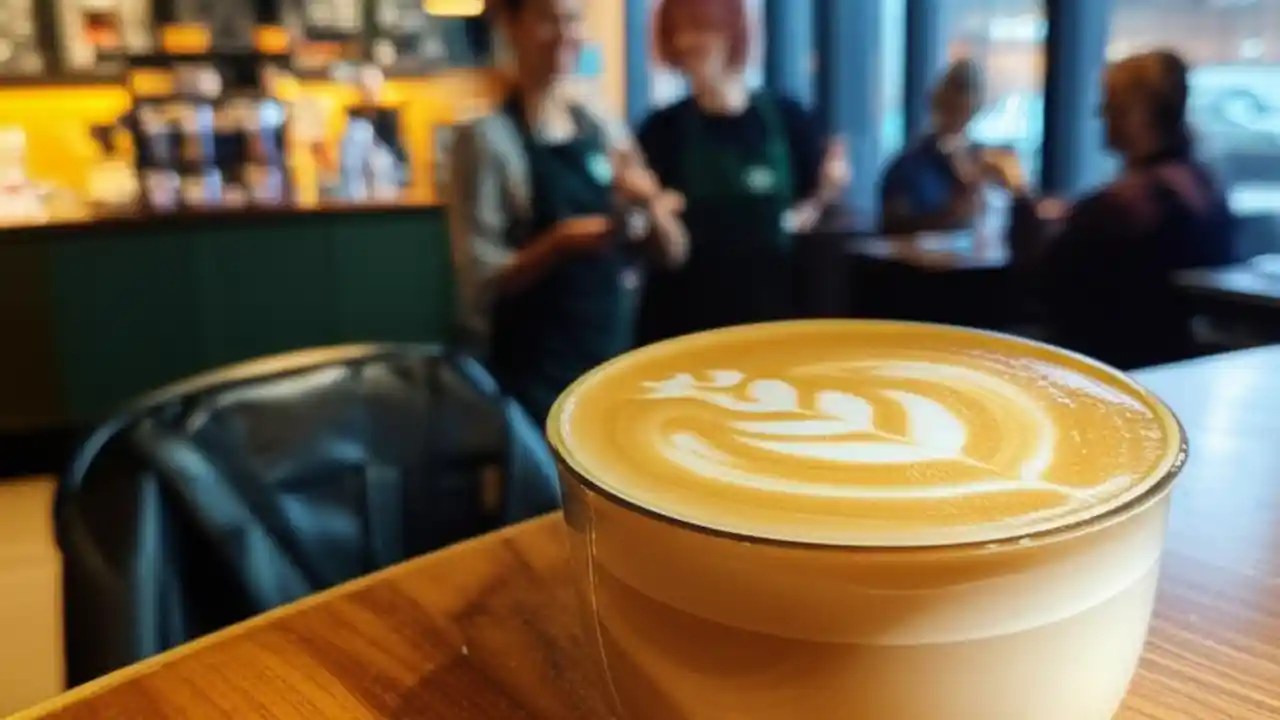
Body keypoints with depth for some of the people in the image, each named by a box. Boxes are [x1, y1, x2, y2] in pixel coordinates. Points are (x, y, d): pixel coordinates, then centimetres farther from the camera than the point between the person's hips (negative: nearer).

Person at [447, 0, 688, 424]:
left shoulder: (606, 133, 6)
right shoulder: (488, 138, -9)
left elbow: (671, 253, 6)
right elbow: (481, 279, -13)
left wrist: (651, 206, -14)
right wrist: (561, 242, -27)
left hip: (614, 361, 5)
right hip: (531, 375, -5)